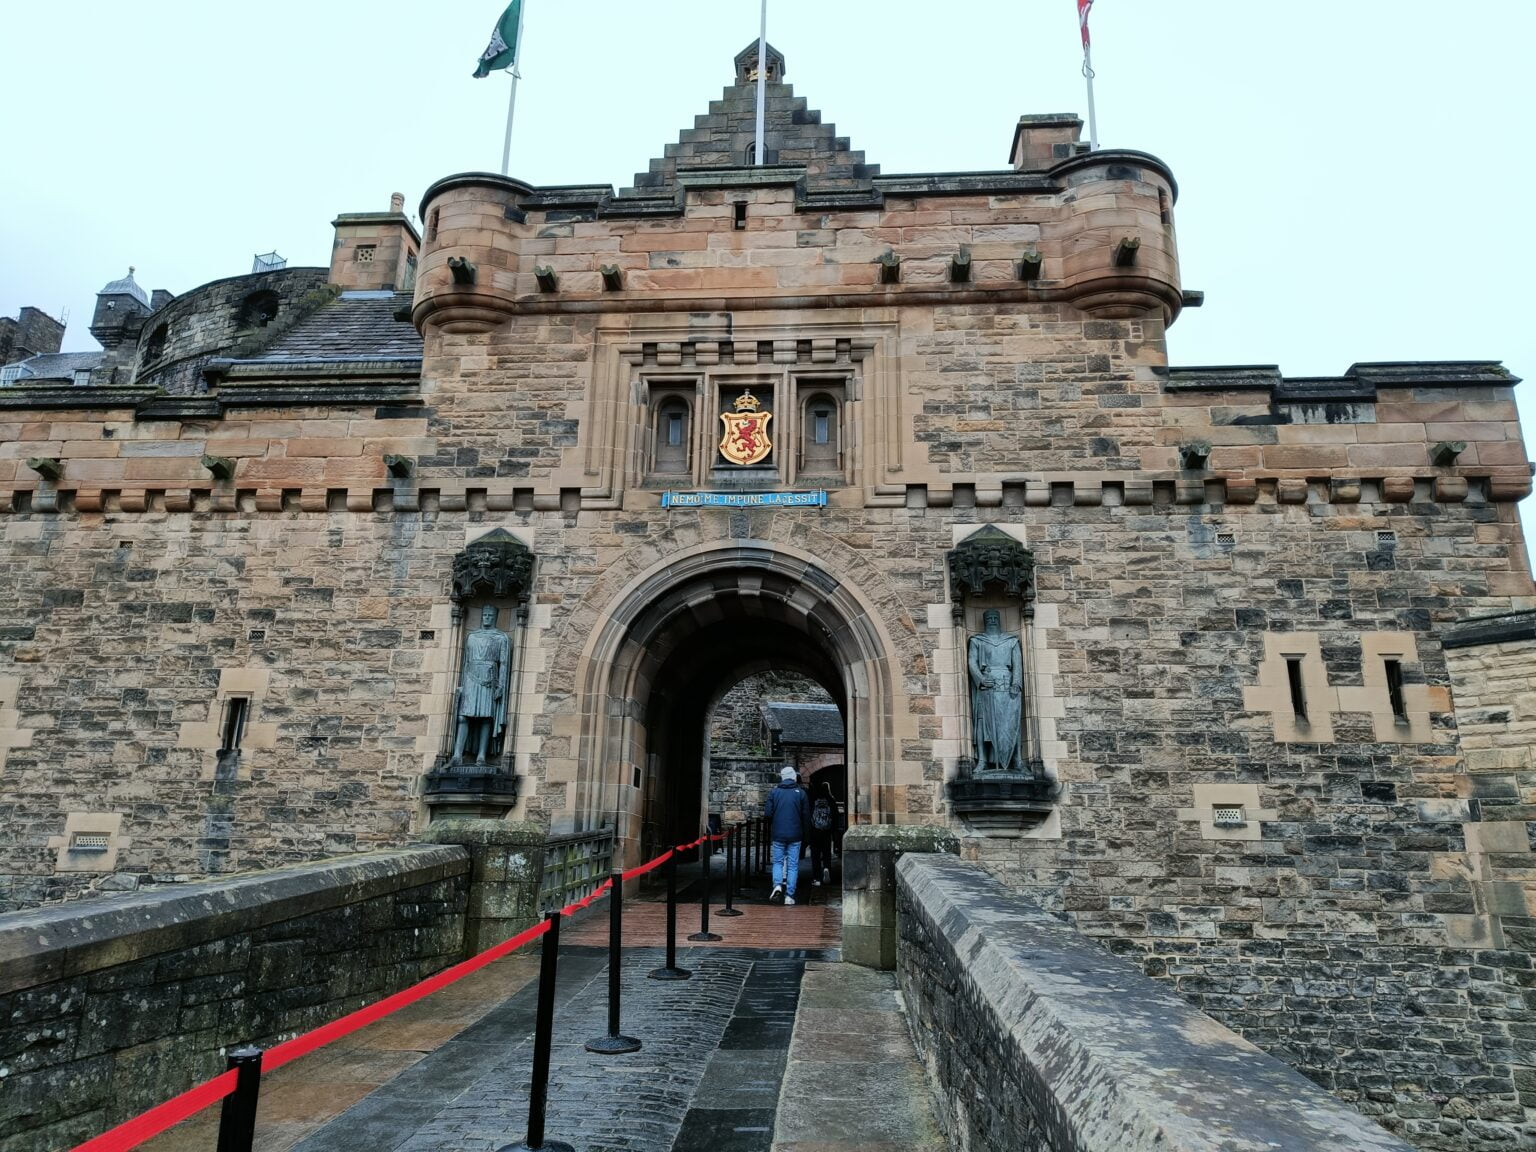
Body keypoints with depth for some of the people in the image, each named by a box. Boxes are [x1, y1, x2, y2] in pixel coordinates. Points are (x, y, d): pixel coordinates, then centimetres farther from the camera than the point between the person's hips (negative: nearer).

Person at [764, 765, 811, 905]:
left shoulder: (774, 792, 0)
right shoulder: (801, 793, -1)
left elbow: (767, 813, -3)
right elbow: (806, 816, -1)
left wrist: (770, 829, 15)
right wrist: (805, 833, 10)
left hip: (778, 834, 1)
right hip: (795, 835, 0)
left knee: (778, 861, 13)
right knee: (793, 864, 6)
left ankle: (777, 884, -11)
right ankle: (789, 895, 4)